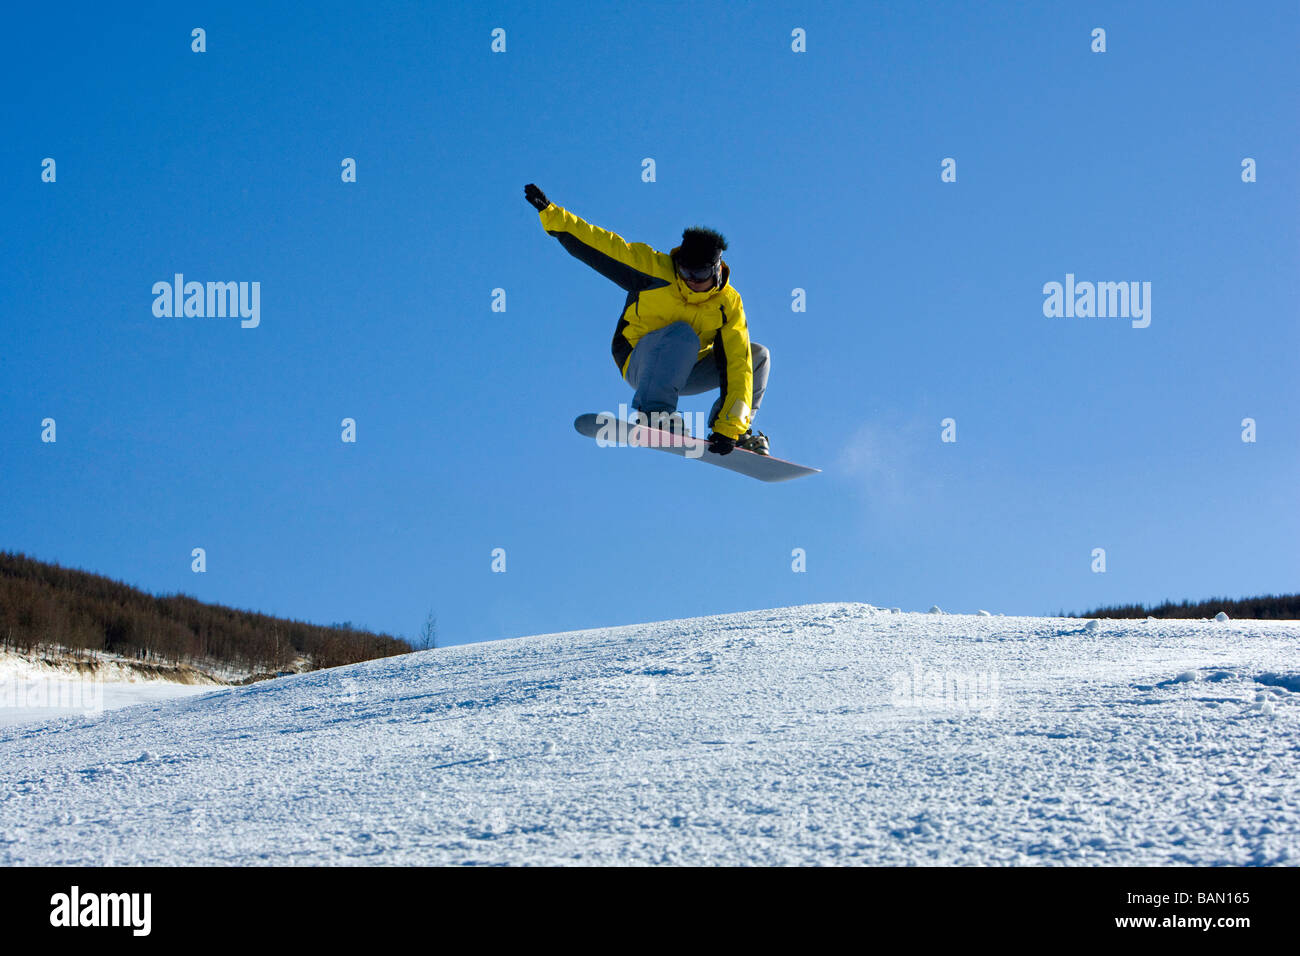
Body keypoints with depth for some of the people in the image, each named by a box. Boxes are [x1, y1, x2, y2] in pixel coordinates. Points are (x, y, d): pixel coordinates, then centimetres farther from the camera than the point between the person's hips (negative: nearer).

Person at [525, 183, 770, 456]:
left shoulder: (728, 304, -11)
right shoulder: (654, 269, -15)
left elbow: (735, 365, -18)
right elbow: (600, 246, -17)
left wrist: (729, 427, -28)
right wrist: (552, 215, -28)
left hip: (687, 371, 4)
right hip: (640, 364, -4)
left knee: (757, 356, -5)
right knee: (683, 334, -34)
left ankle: (741, 433, -1)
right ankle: (652, 412, -45)